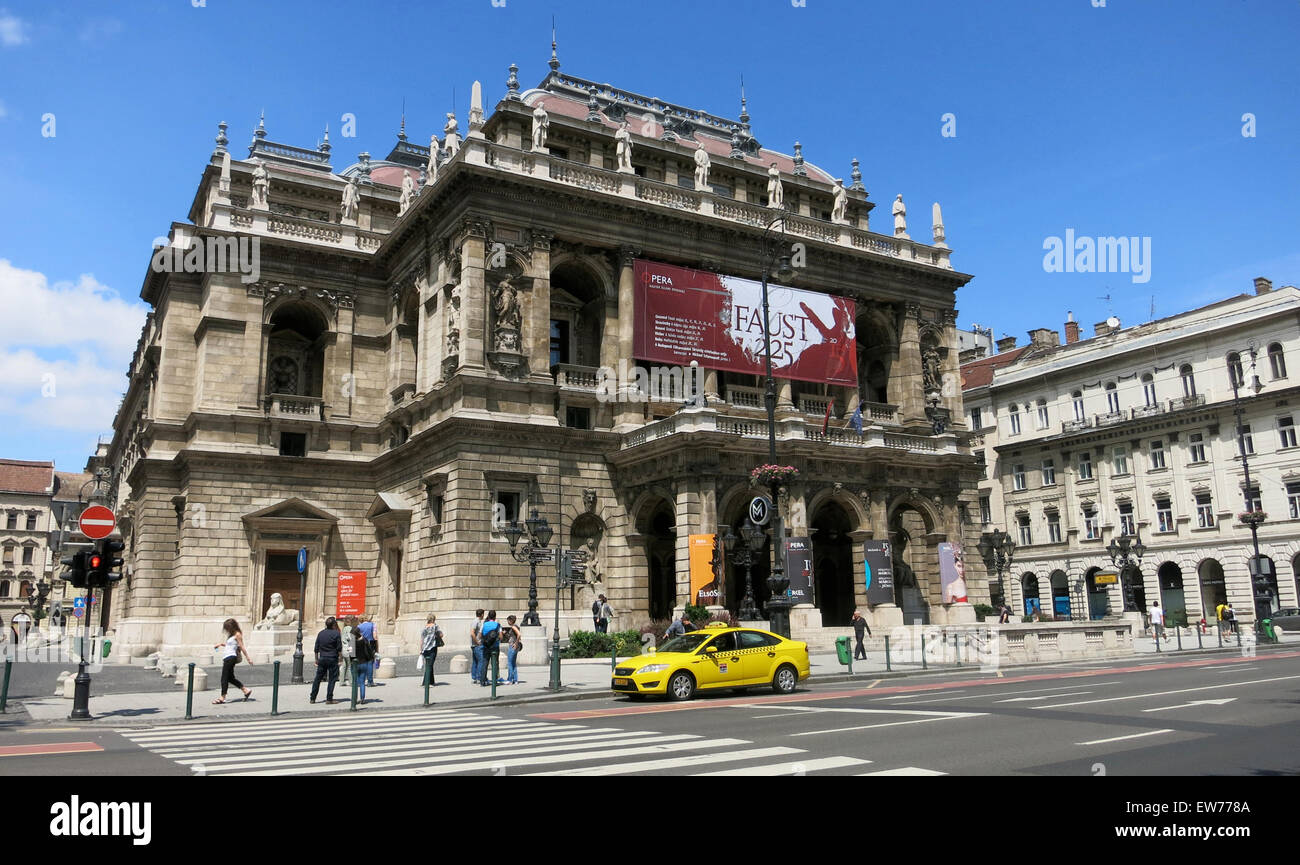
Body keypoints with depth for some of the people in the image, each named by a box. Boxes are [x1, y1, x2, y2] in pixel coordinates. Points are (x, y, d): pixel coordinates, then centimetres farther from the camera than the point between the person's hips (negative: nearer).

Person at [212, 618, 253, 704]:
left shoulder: (237, 635, -9)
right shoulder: (231, 635, 18)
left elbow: (242, 647, -11)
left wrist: (248, 658, -9)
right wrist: (220, 644, 20)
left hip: (231, 657, -10)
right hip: (227, 658, 10)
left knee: (224, 677, -7)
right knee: (230, 677, 12)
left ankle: (222, 697, -3)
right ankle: (246, 690, 19)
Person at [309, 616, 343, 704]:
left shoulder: (321, 633, 6)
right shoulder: (336, 633, -9)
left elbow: (316, 648, 10)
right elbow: (339, 648, -8)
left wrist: (316, 659, 18)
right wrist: (340, 659, 3)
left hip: (322, 659, 5)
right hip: (332, 659, -5)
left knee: (317, 678, 12)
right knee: (332, 679, 1)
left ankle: (312, 698, 14)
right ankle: (329, 699, 0)